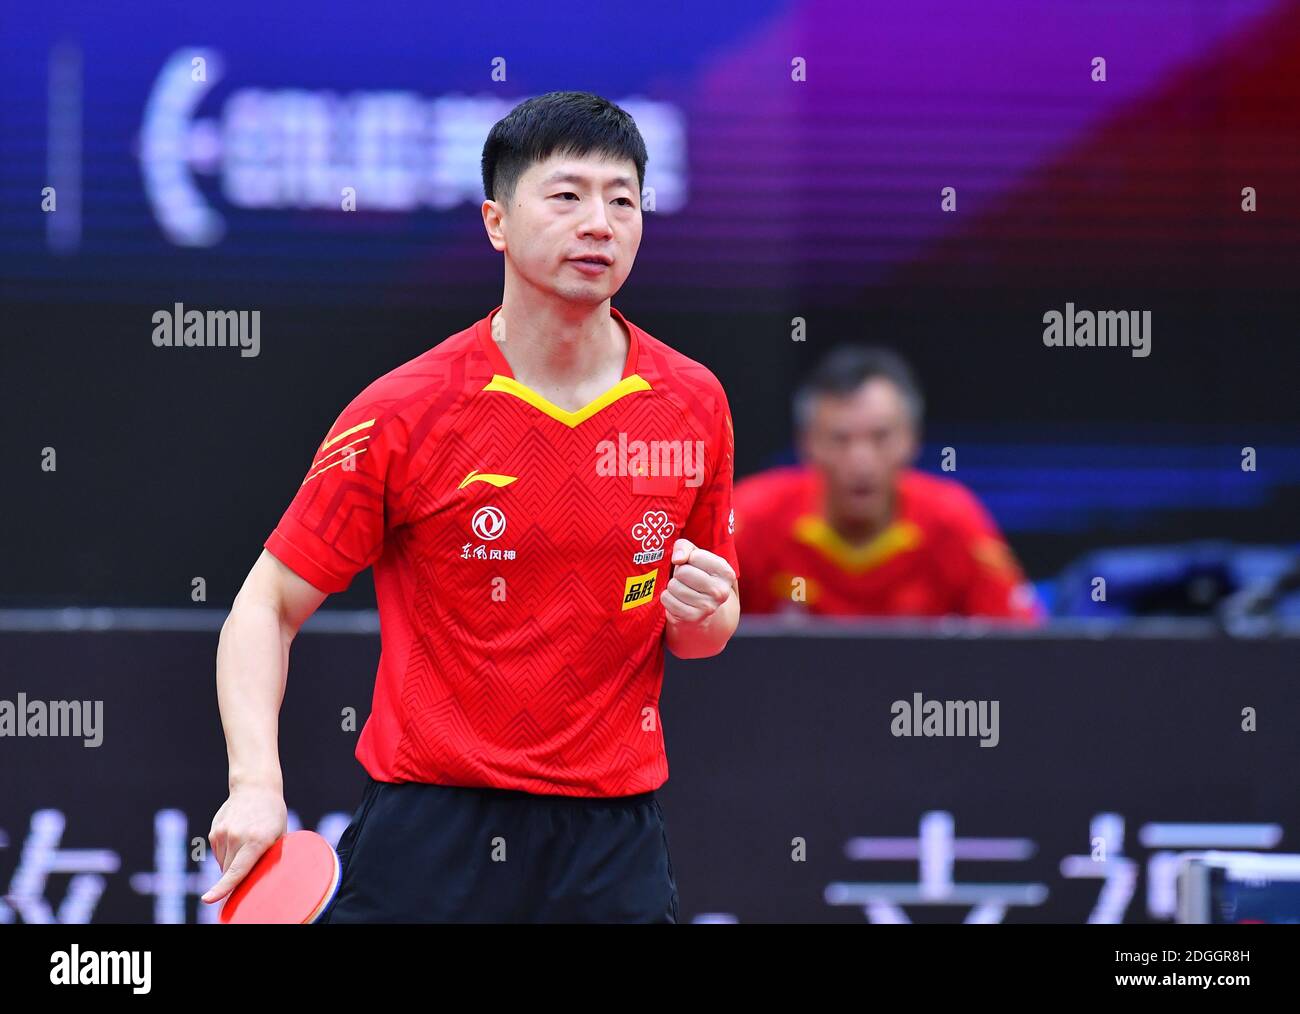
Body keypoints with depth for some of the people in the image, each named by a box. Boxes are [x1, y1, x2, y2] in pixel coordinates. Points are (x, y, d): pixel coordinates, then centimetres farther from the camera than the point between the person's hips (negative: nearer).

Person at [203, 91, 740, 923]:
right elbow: (268, 608, -3)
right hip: (428, 836, -3)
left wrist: (701, 615, -9)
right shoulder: (399, 417, -7)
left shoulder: (694, 405, 3)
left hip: (614, 834, 3)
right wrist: (255, 783, -19)